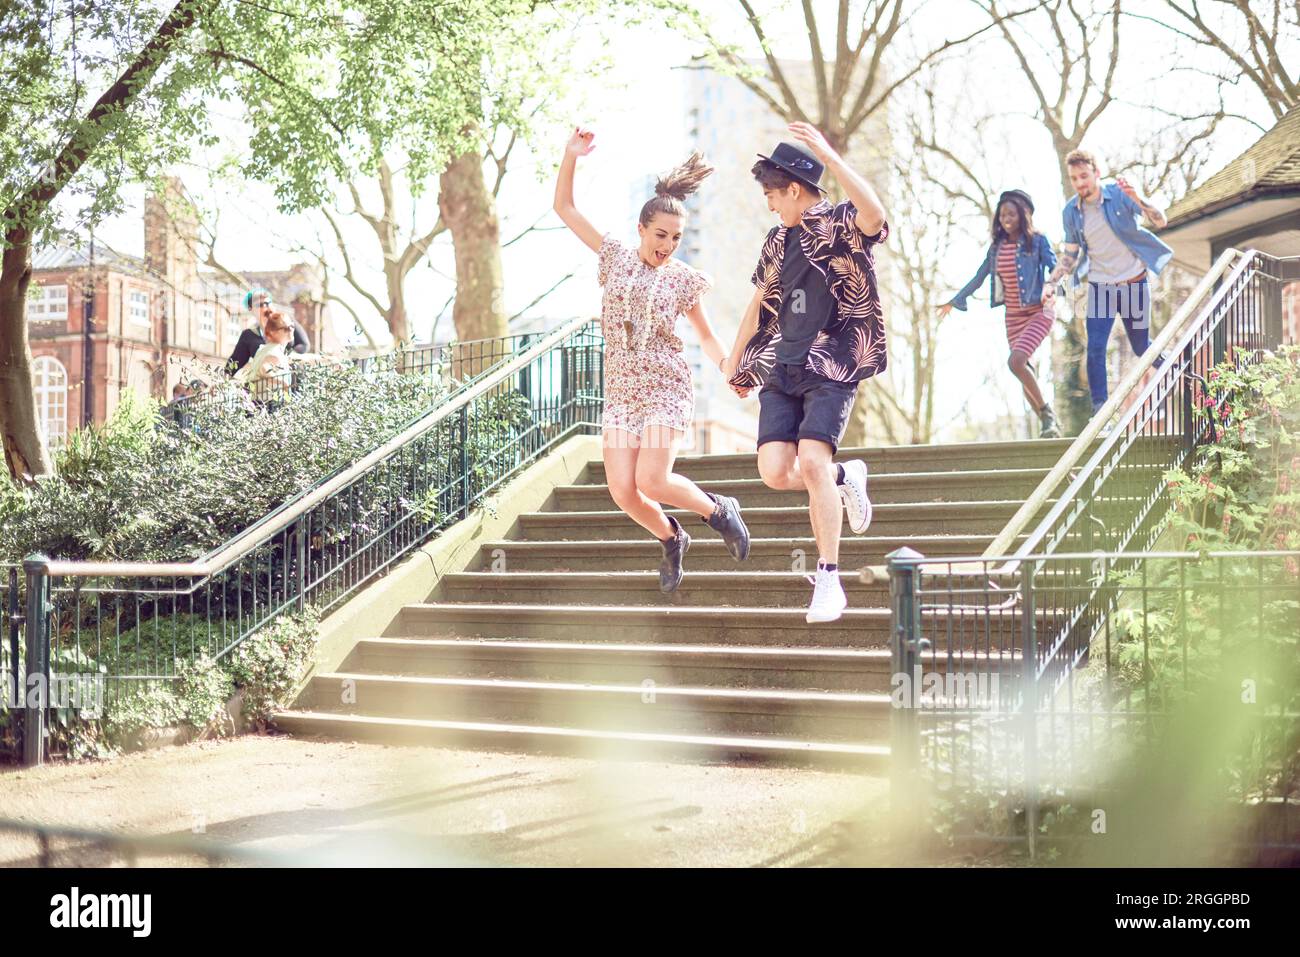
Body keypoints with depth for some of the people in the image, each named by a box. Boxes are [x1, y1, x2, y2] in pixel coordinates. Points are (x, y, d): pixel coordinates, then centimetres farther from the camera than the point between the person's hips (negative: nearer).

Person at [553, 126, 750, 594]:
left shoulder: (682, 279, 3)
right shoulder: (615, 257, 6)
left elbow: (707, 336, 11)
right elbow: (564, 207, 7)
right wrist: (570, 157, -4)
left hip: (667, 391, -3)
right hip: (620, 393, 3)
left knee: (652, 480, -20)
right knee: (623, 492, -8)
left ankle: (718, 510, 8)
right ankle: (671, 540, 21)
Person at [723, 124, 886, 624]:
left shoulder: (843, 226, -3)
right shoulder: (779, 240, 17)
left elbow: (874, 213, -28)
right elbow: (758, 305, 27)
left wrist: (829, 155, -32)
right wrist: (734, 362, 29)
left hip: (832, 368, -6)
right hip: (780, 371, 6)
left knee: (812, 463, -20)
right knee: (775, 472, -8)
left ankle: (829, 579, -9)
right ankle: (845, 476, 25)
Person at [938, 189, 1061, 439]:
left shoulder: (1037, 241, -5)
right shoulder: (997, 247, 8)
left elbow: (1055, 269, -10)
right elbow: (979, 277, 18)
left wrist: (1051, 289, -32)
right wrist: (954, 301, 23)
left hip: (1038, 312, -6)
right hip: (1013, 315, 6)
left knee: (1015, 361, -24)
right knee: (1024, 370, 3)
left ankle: (1047, 412, -12)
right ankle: (1048, 422, 11)